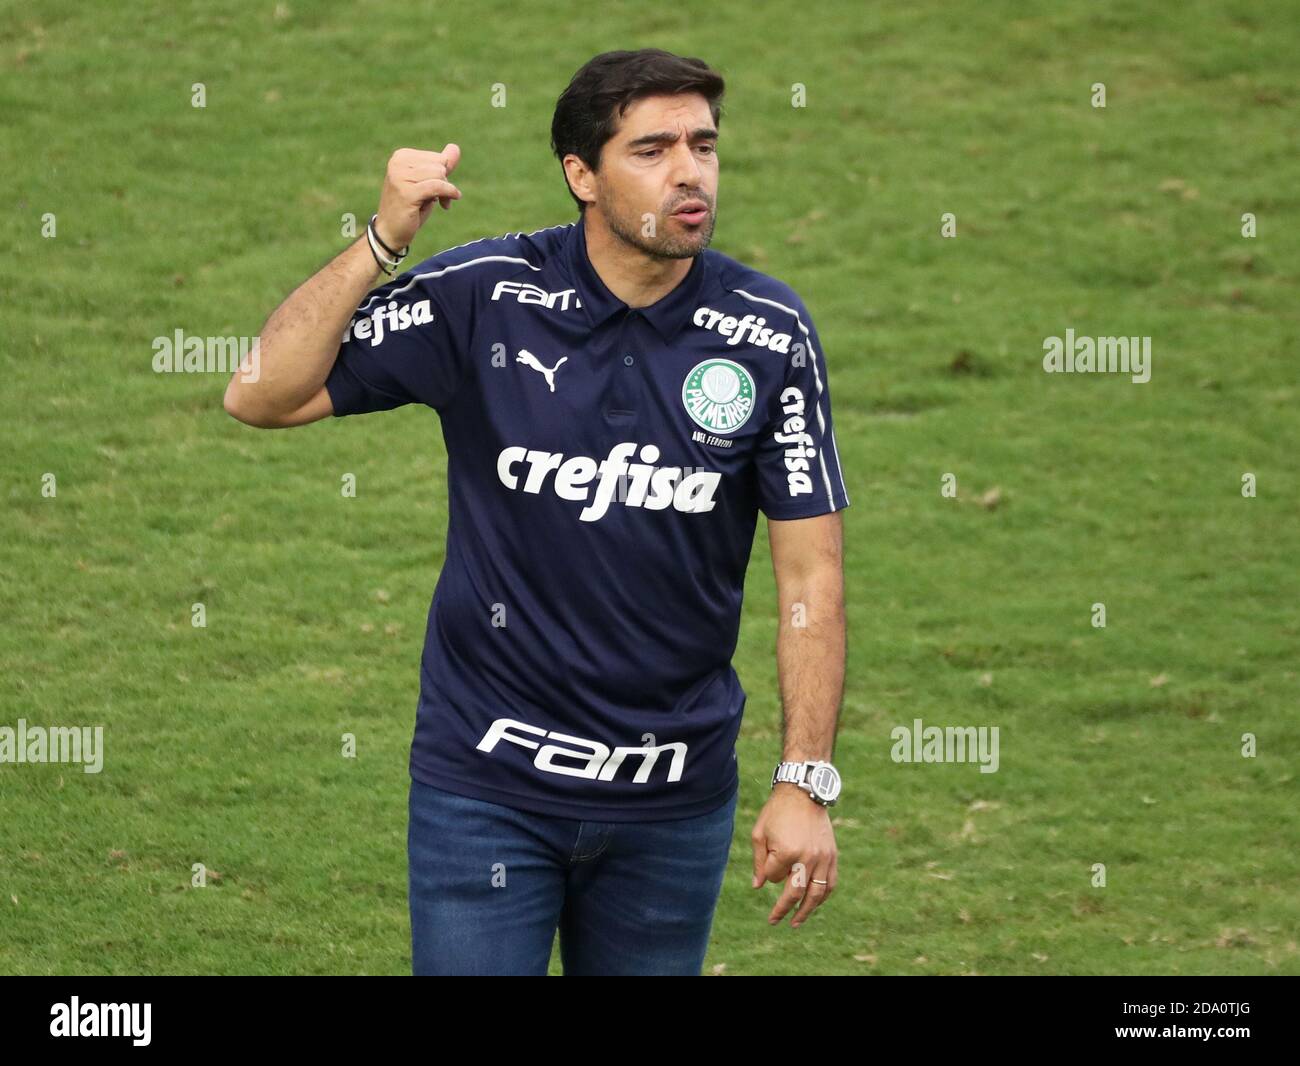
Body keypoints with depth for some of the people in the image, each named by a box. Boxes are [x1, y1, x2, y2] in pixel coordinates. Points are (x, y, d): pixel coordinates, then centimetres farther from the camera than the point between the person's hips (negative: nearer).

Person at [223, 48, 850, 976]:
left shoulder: (770, 334, -5)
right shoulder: (483, 296, -8)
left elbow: (811, 568, -3)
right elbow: (262, 396, -10)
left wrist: (806, 785, -9)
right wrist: (384, 241, -19)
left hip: (676, 792, 1)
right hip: (488, 775, -1)